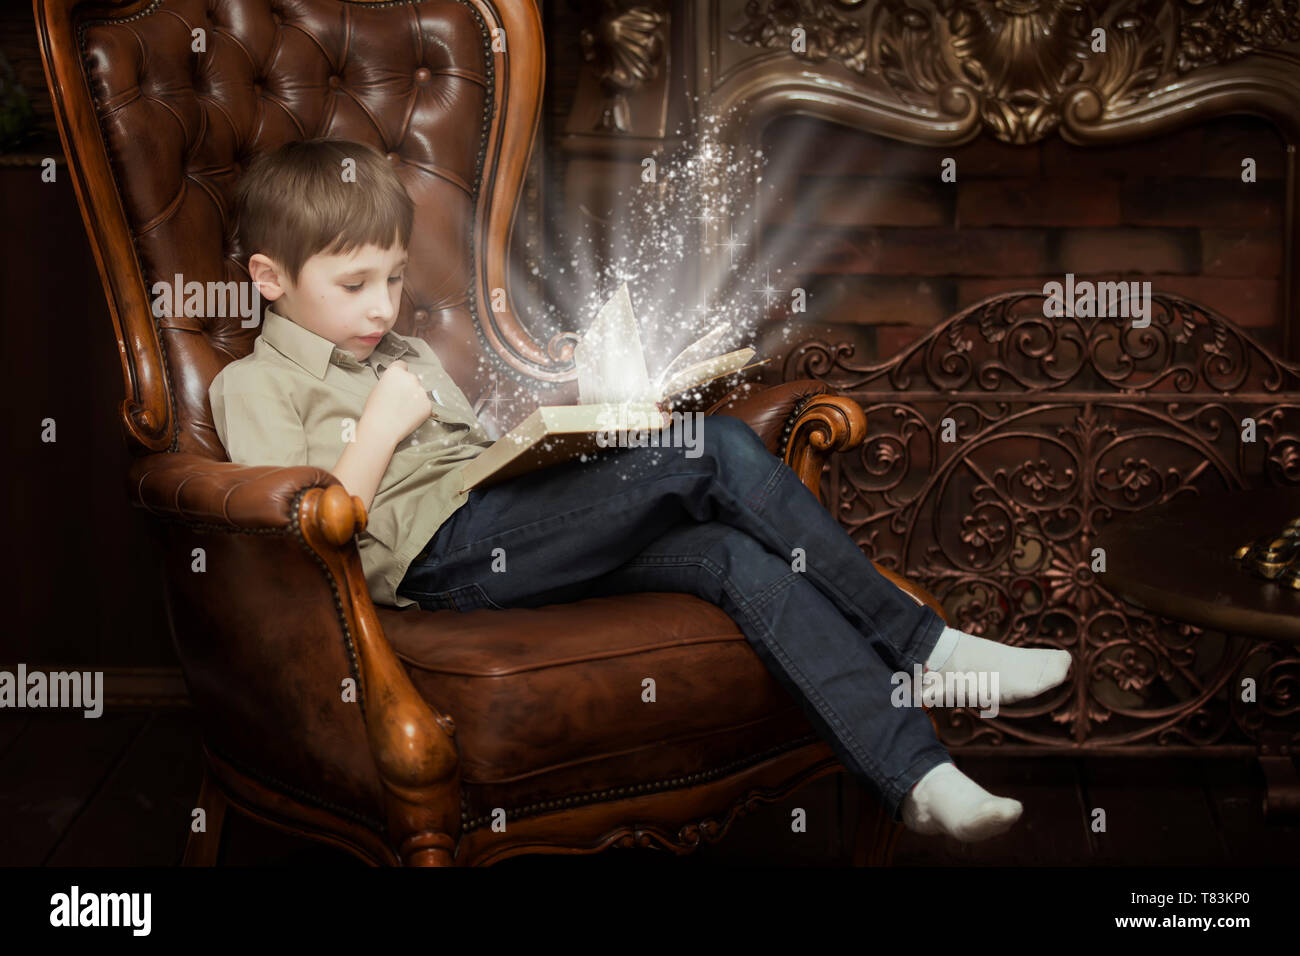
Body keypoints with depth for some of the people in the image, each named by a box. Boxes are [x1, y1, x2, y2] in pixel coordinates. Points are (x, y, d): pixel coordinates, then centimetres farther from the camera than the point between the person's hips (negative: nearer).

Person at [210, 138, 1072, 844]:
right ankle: (920, 643, -11)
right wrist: (381, 430, -10)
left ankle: (918, 773, -23)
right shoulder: (255, 385, 8)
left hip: (508, 524, 8)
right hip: (439, 548, -8)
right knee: (719, 450, -20)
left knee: (742, 559, -19)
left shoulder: (407, 355, 32)